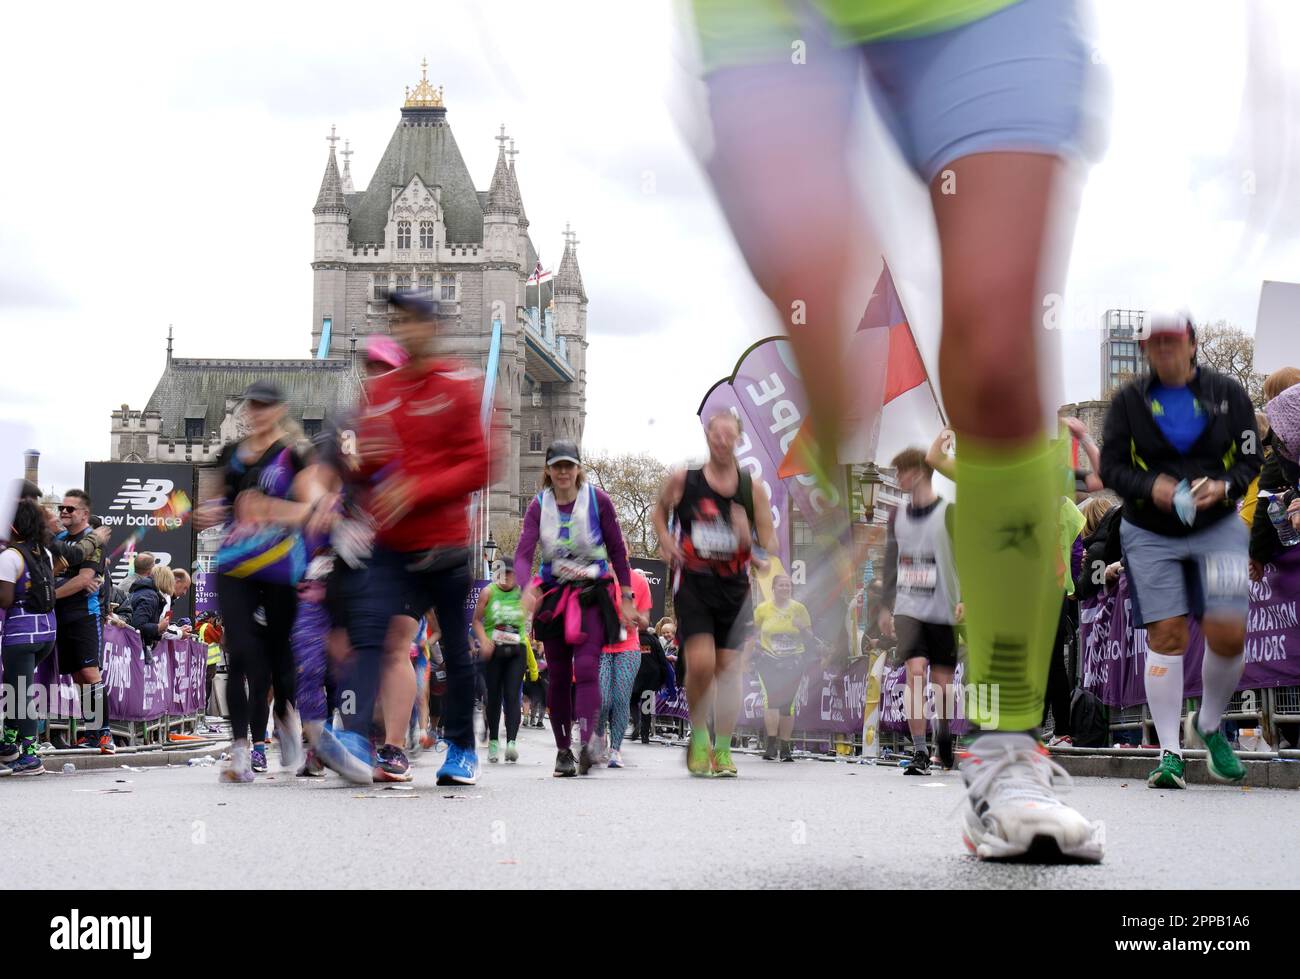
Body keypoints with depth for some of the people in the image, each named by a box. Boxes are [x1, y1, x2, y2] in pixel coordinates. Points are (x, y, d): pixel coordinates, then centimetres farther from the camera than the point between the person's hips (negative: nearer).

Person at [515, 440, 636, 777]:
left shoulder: (598, 500, -3)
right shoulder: (539, 506, 1)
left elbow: (618, 550, 2)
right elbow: (523, 554, -9)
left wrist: (626, 598, 0)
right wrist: (528, 587, -30)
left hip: (593, 595, -3)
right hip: (554, 595, 3)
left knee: (586, 666, -20)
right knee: (558, 676, 4)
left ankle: (586, 740, -34)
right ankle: (563, 750, 13)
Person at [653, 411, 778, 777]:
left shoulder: (753, 489, 2)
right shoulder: (683, 481, -1)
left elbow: (770, 545, 5)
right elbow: (660, 510, 19)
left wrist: (749, 538, -17)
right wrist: (665, 538, 0)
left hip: (734, 585, 2)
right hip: (693, 583, -2)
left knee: (728, 665, 3)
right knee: (700, 662, -17)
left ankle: (722, 751, 13)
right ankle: (698, 736, 6)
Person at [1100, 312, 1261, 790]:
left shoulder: (1227, 393, 3)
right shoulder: (1129, 400, 2)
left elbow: (1250, 460, 4)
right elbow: (1111, 467, 0)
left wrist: (1223, 486, -17)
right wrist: (1151, 488, -20)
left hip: (1218, 530, 1)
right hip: (1150, 535, 0)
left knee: (1228, 635, -8)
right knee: (1166, 637, -5)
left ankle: (1208, 725, 19)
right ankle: (1169, 754, -1)